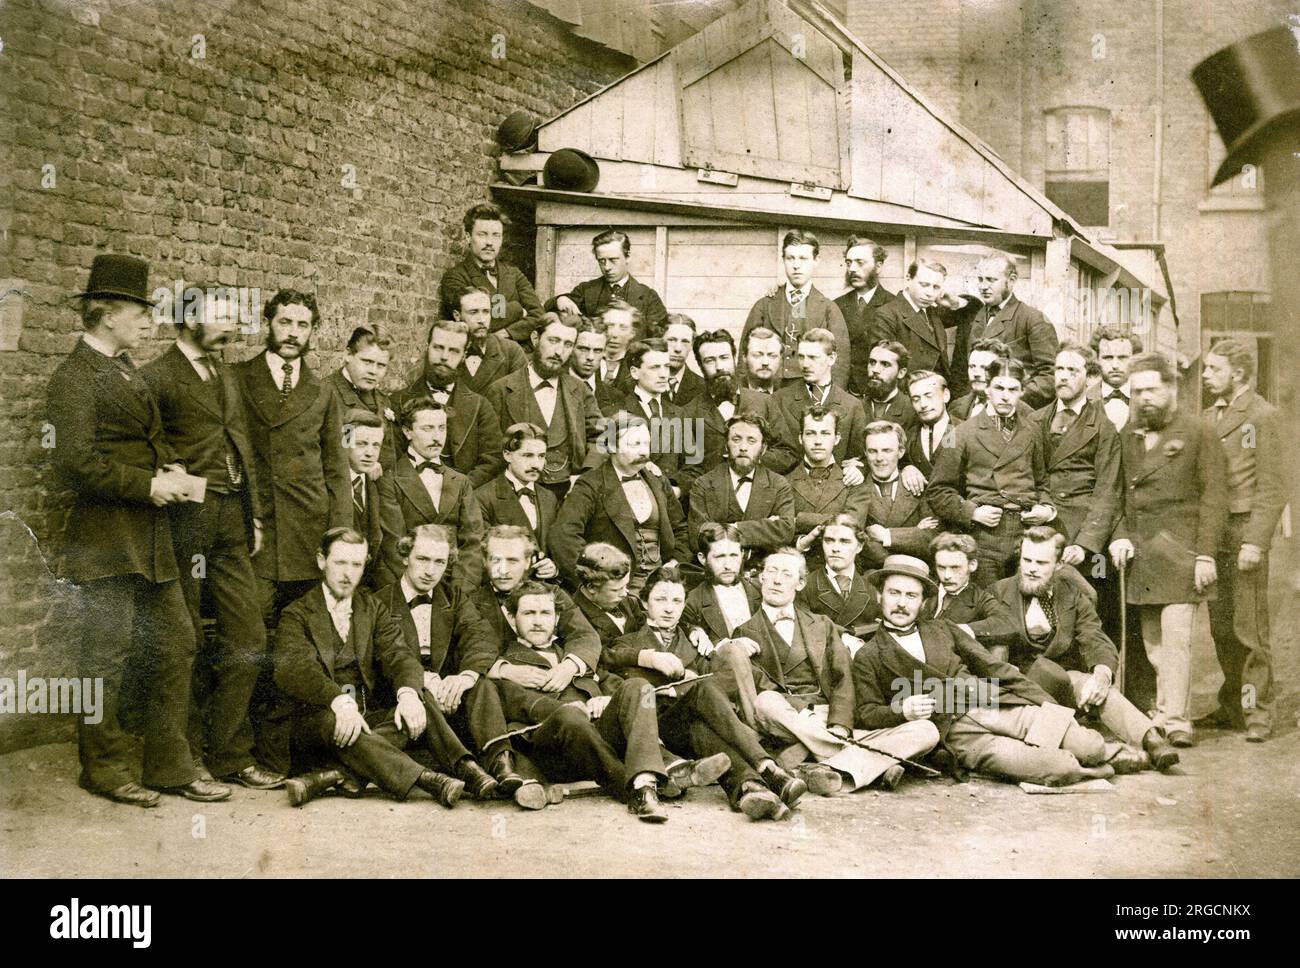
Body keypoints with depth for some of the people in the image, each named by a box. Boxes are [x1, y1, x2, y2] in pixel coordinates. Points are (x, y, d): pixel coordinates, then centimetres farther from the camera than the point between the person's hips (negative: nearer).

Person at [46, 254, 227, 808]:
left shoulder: (127, 371, 18)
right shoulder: (73, 377, -11)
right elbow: (76, 461, -21)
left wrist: (171, 470, 7)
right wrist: (149, 485, -16)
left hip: (150, 540, 9)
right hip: (105, 543, -9)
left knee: (176, 647, 9)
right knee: (108, 657, 1)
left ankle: (170, 767, 19)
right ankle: (105, 768, 18)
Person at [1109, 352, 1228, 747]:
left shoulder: (1198, 433, 0)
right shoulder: (1127, 436, 15)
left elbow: (1214, 496, -5)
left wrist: (1205, 554, -11)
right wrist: (1119, 536, 1)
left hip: (1178, 551, -5)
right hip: (1139, 551, 5)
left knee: (1175, 636, -11)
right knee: (1151, 640, 6)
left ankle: (1176, 720, -8)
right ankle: (1161, 714, 13)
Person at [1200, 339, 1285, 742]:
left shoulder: (1261, 415, -5)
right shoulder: (1208, 416, 15)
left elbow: (1272, 487, -10)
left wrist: (1255, 541, -16)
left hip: (1245, 531, -6)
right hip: (1211, 535, 6)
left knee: (1249, 628, -3)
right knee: (1221, 628, 10)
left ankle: (1258, 712, 6)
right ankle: (1232, 706, 20)